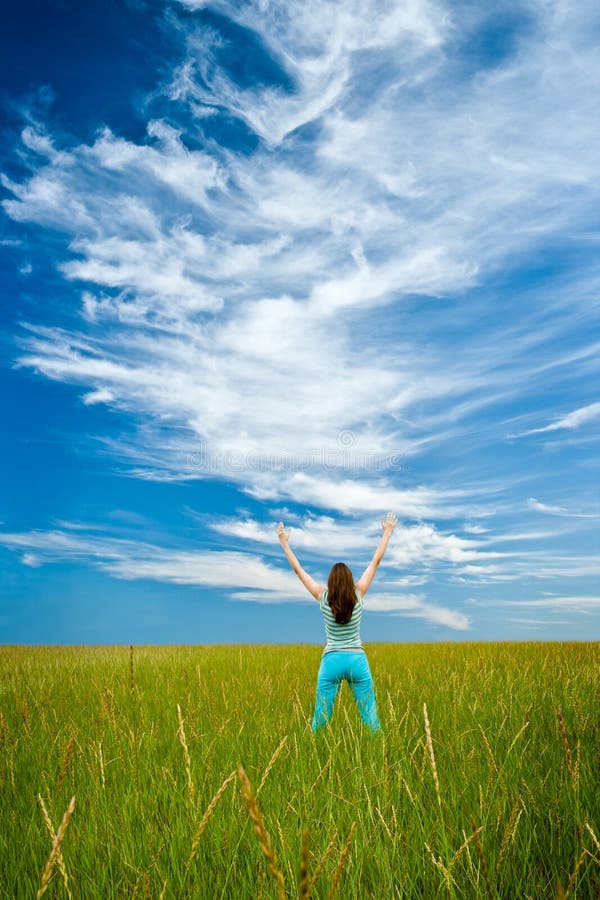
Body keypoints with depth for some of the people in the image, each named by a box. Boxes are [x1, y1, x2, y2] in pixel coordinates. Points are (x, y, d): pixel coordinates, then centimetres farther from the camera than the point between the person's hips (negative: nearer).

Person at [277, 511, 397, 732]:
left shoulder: (323, 598, -4)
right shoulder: (358, 596, -4)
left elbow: (298, 569, 1)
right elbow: (376, 561, 2)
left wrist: (284, 542, 8)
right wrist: (387, 533, 7)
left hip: (332, 661, 0)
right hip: (358, 660, 1)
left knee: (321, 717, 4)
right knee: (370, 715, 4)